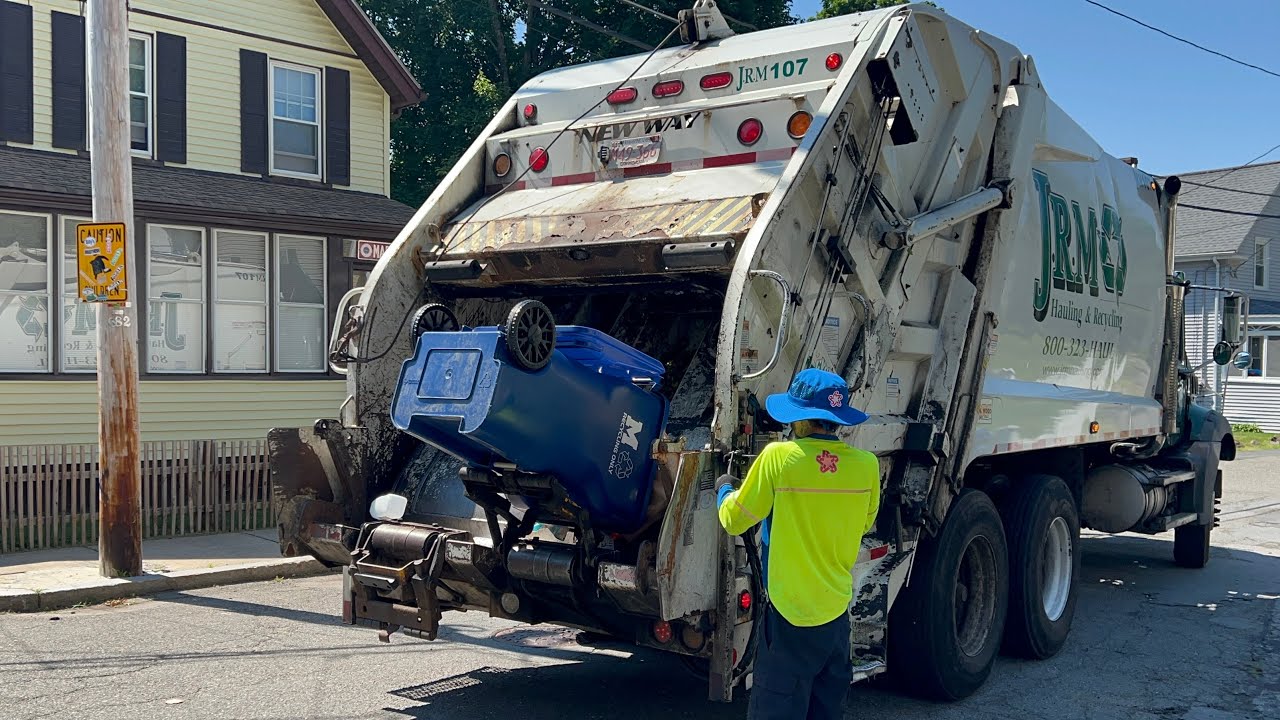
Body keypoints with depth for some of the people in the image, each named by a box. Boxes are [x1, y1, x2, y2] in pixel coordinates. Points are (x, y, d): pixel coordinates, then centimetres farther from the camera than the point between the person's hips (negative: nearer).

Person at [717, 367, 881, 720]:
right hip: (838, 612, 5)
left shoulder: (779, 457, -14)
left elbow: (734, 520, -4)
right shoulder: (867, 464, -2)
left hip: (791, 615, -5)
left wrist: (725, 490, 16)